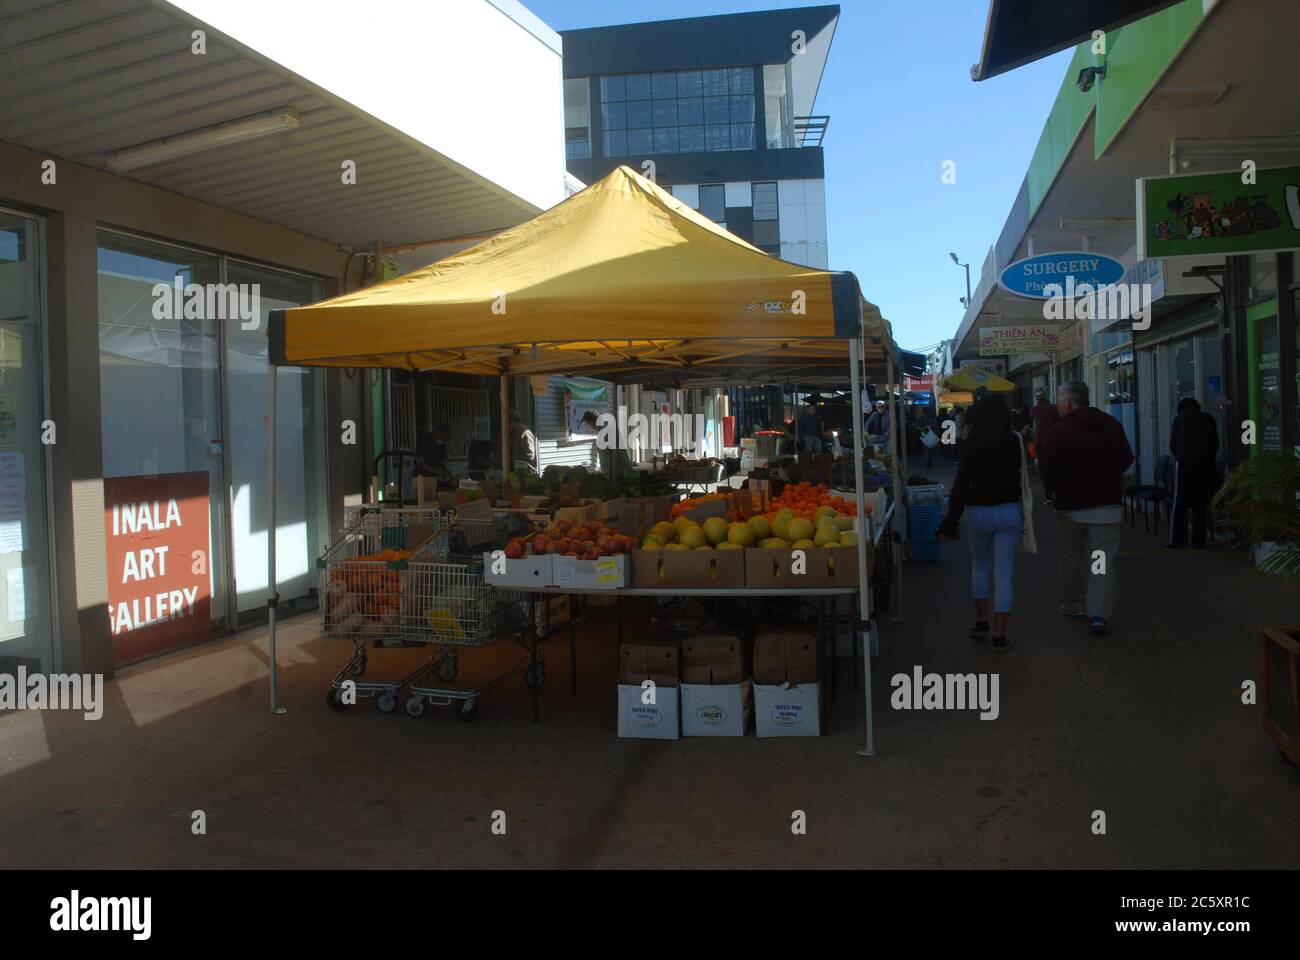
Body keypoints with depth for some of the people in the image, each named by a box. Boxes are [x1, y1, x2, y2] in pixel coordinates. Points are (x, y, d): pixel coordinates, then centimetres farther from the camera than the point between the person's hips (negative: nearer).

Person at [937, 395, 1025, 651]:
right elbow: (1020, 477, 1)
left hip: (980, 512, 0)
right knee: (1003, 575, 2)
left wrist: (950, 521, -7)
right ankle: (999, 635, 2)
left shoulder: (971, 445, -8)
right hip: (1009, 512, 0)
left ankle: (981, 622, 24)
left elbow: (961, 485, -9)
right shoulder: (1014, 442, -4)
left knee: (979, 567, 22)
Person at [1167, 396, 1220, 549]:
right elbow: (1215, 444, 8)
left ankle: (1176, 540, -2)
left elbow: (1172, 445, 2)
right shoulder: (1209, 420, 6)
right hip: (1206, 465, 2)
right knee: (1201, 504, 6)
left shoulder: (1179, 420, 0)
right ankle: (1198, 540, 5)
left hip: (1185, 464, -2)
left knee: (1179, 504, 2)